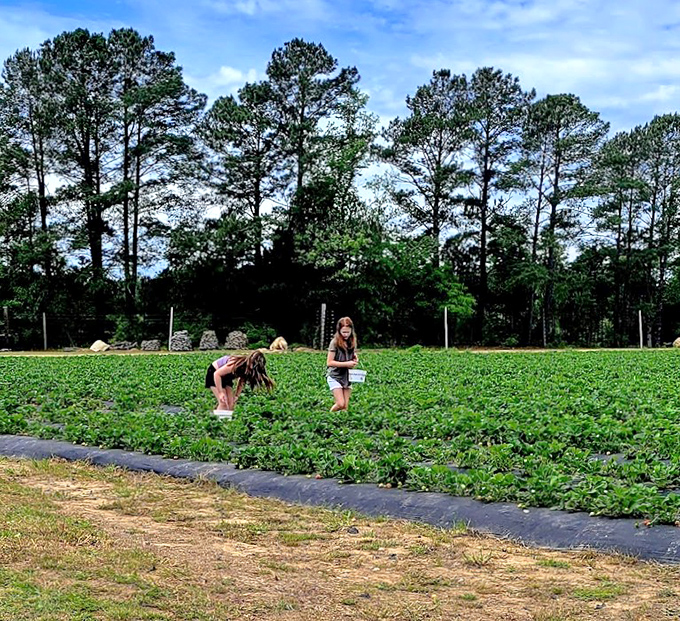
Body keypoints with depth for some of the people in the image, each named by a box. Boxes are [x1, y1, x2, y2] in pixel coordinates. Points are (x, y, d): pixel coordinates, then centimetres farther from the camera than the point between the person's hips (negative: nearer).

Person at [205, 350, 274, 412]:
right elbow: (217, 374, -32)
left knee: (231, 403, -1)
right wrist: (220, 393, -30)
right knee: (223, 403, -17)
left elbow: (241, 382, -2)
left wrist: (236, 396, -11)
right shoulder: (236, 365, -38)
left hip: (226, 377, 7)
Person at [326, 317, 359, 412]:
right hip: (335, 376, -6)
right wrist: (346, 364, -19)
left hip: (347, 376, 6)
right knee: (340, 404, -13)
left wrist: (355, 361, -3)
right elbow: (329, 362, -14)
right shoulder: (335, 342, -10)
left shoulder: (352, 342, 7)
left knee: (345, 407, 2)